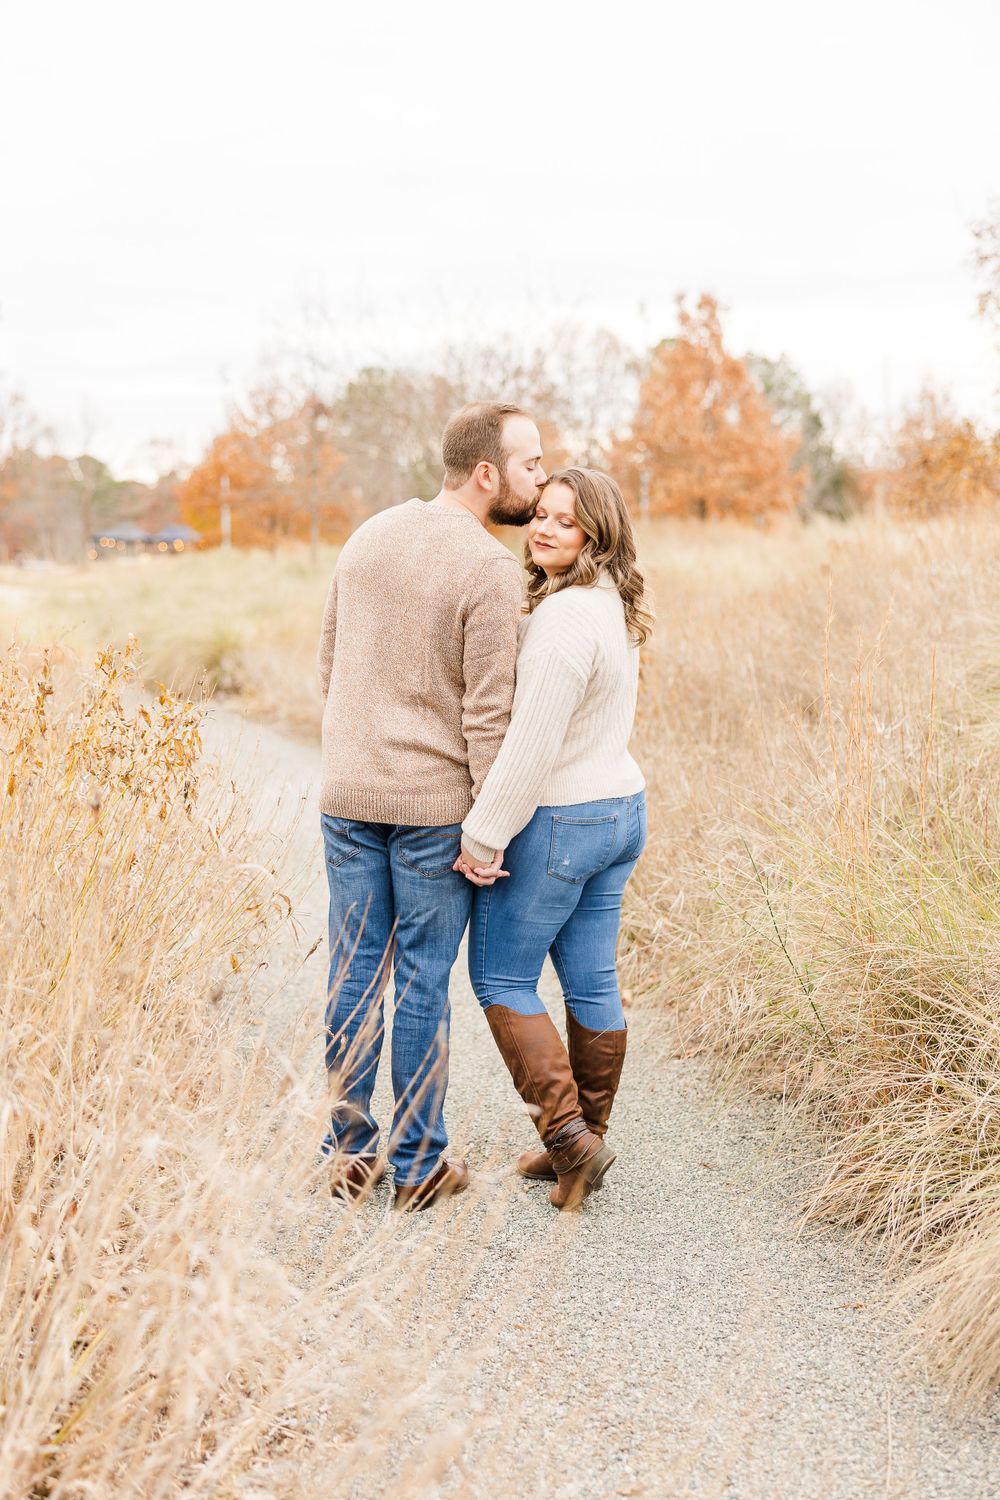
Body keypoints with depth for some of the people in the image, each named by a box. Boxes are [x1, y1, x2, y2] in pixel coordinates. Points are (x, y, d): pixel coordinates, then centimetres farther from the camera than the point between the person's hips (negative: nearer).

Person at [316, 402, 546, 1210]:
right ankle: (418, 1163, 15)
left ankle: (348, 1152, 20)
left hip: (348, 793, 5)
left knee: (356, 972, 11)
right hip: (435, 802, -5)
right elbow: (488, 712, -16)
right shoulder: (492, 570, -14)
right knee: (423, 981, 4)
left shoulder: (368, 537, 6)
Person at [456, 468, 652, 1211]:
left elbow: (531, 744, -24)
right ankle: (585, 1145, 25)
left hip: (557, 821, -9)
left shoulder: (564, 618, -22)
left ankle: (568, 1136, 0)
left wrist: (483, 836, -17)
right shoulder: (615, 605, 9)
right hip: (621, 809, 9)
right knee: (593, 981, 14)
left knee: (501, 977, 5)